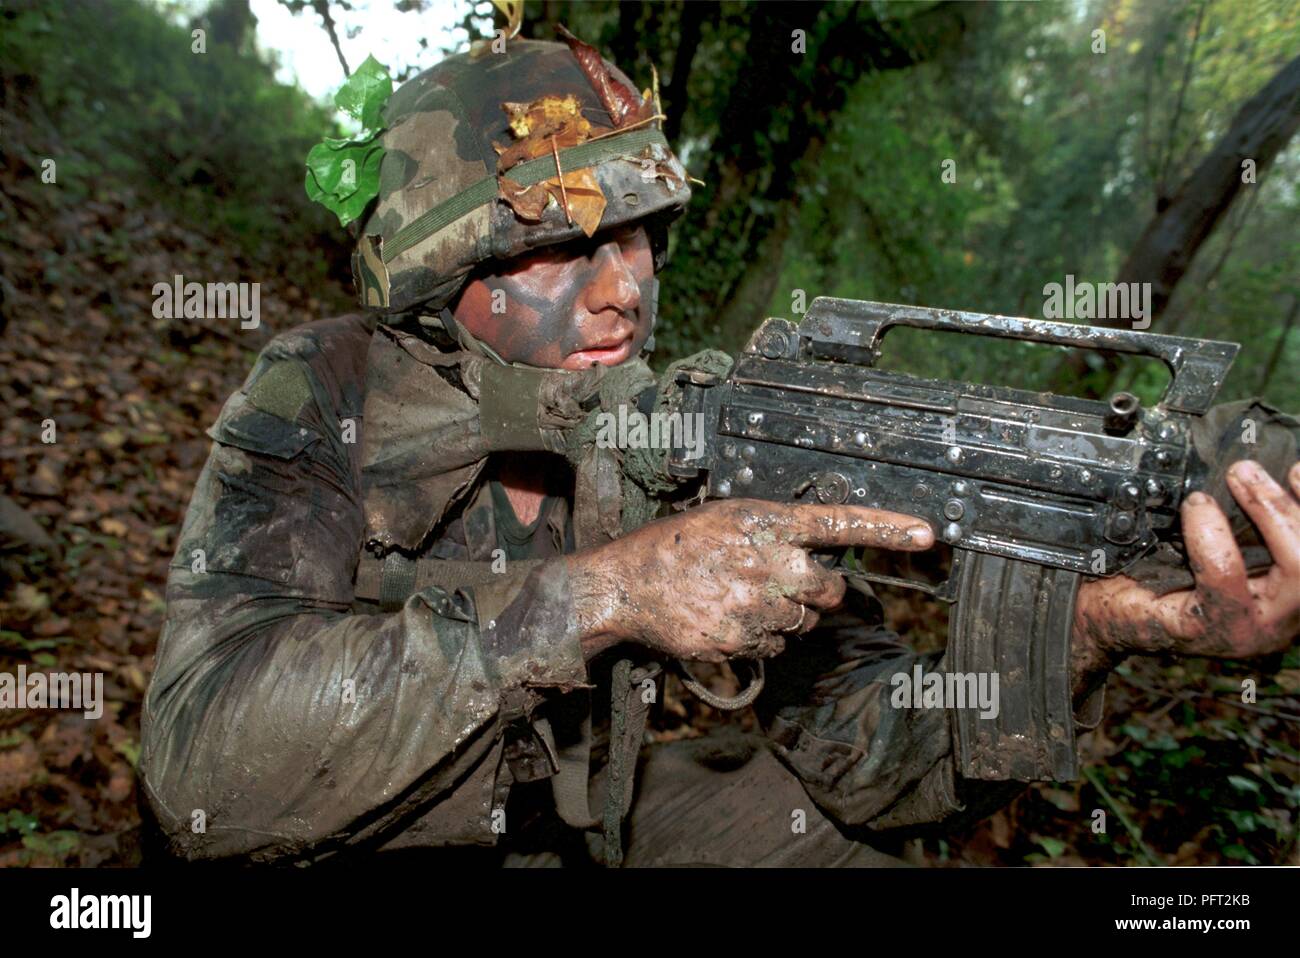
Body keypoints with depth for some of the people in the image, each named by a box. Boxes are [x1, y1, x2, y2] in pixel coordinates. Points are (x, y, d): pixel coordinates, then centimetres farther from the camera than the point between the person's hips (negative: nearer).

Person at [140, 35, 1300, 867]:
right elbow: (202, 766, -33)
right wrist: (598, 596, -41)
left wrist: (1087, 634, -35)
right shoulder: (322, 399, -20)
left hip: (566, 825, 3)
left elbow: (863, 749, -17)